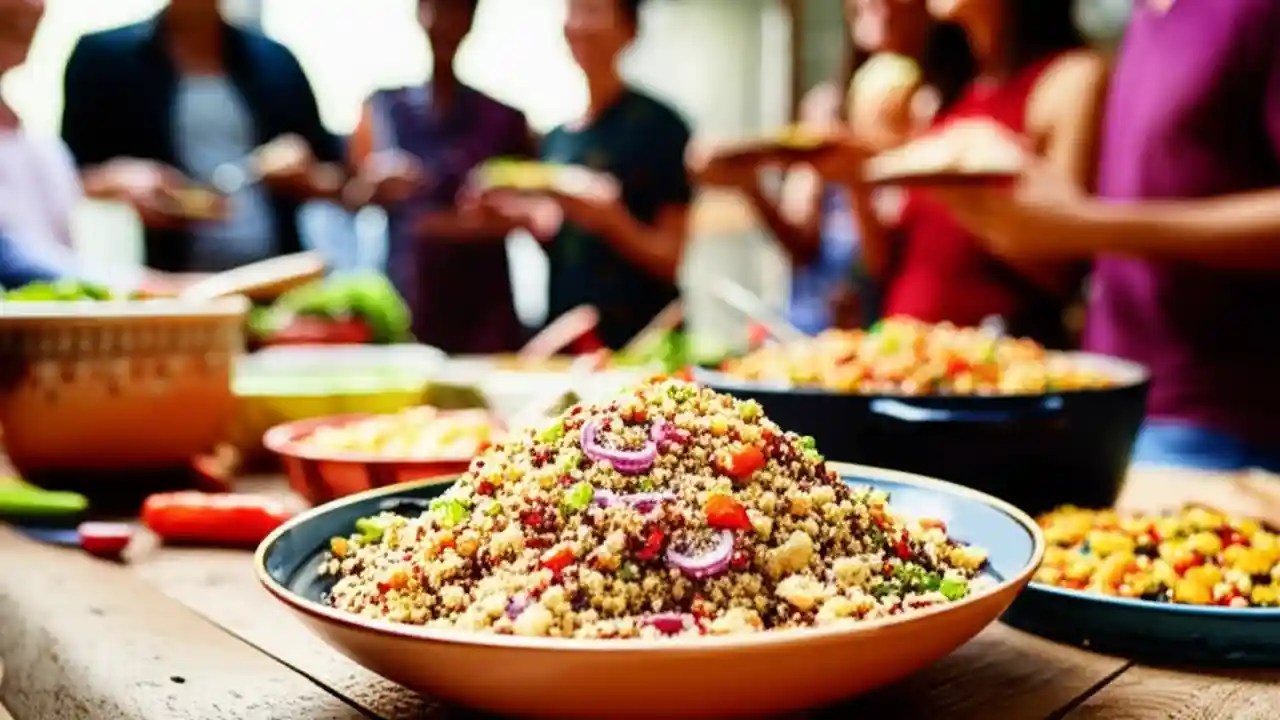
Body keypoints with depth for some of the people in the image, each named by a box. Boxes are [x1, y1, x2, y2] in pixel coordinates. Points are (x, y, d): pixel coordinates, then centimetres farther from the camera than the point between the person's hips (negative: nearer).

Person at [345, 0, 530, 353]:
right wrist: (373, 187, -16)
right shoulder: (383, 109, 7)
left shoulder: (503, 119, 6)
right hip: (402, 308, 0)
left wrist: (472, 222, -11)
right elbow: (350, 197, 6)